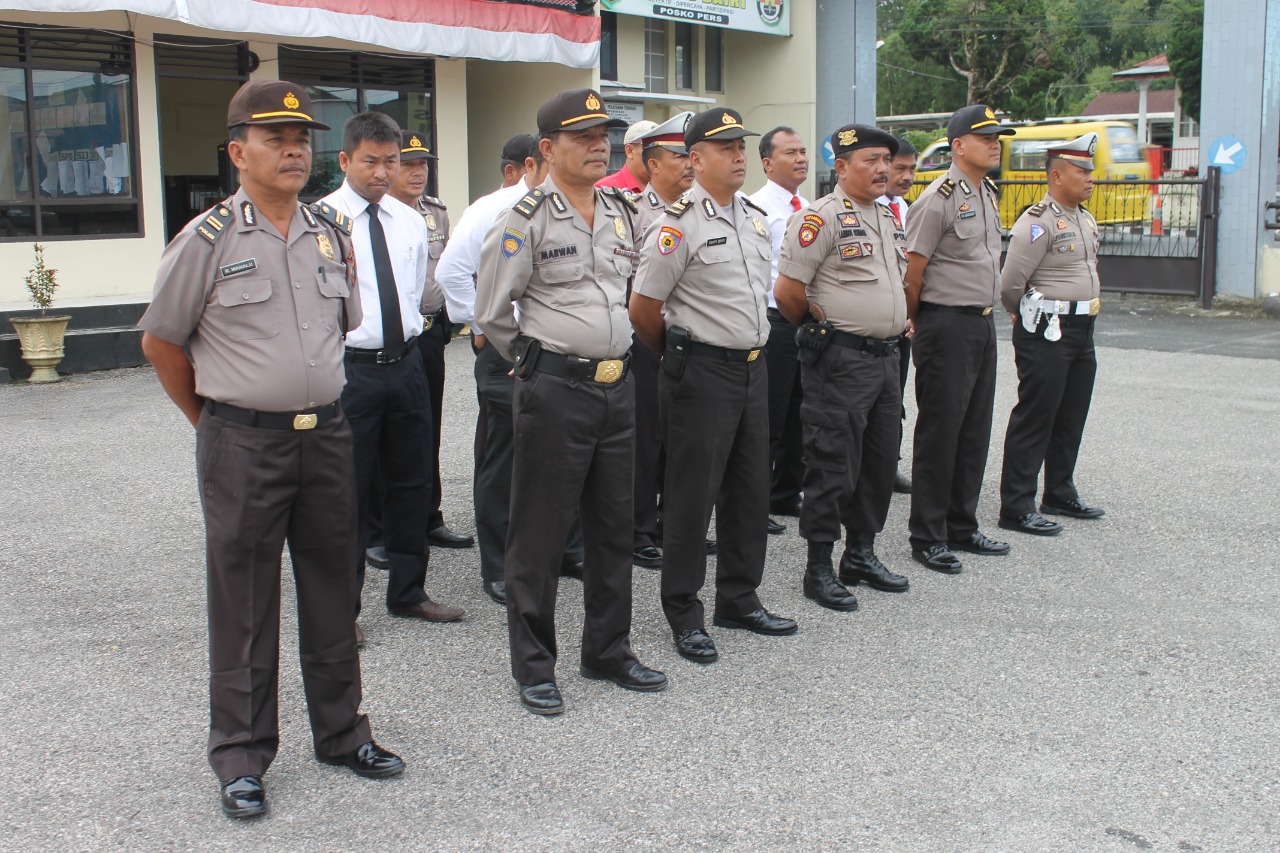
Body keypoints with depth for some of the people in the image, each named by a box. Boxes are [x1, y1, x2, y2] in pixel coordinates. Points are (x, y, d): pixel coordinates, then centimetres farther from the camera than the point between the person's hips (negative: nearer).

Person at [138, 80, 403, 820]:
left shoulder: (333, 234, 7)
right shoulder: (209, 239, -7)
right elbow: (161, 340, 1)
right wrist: (213, 418, 6)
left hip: (327, 435, 5)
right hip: (243, 444, -4)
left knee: (332, 590, 13)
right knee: (244, 603, 4)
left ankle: (341, 731, 28)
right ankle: (241, 757, 17)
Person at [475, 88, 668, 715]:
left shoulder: (623, 212, 11)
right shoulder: (526, 219, -9)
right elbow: (491, 312, -6)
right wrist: (534, 361, 4)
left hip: (617, 386, 7)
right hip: (555, 388, -6)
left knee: (613, 525, 14)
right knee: (540, 533, 2)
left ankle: (608, 652, 28)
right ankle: (533, 667, 15)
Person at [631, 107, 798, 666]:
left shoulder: (755, 217, 12)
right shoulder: (680, 223, -13)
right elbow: (642, 308, -10)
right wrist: (678, 354, 3)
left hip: (753, 368, 8)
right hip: (702, 373, -8)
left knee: (750, 490, 14)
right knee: (692, 494, 0)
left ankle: (738, 599, 29)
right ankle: (684, 615, 12)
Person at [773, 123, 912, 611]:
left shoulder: (890, 219, 15)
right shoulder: (821, 218, -11)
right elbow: (787, 292, -13)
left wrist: (898, 324, 18)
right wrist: (821, 330, 1)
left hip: (886, 355, 8)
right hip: (841, 362, -8)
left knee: (881, 461, 13)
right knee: (833, 466, -3)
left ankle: (861, 554, 27)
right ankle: (818, 569, 7)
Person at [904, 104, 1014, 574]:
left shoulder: (989, 194, 14)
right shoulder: (939, 199, -14)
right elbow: (912, 271, -13)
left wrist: (985, 314, 18)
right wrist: (914, 325, -3)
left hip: (983, 323, 9)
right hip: (947, 326, -8)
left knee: (974, 430, 13)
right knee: (939, 432, -2)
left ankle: (962, 527, 24)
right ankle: (927, 537, 8)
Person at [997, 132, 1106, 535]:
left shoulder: (1086, 220, 13)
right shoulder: (1038, 221, -16)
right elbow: (1010, 283, -17)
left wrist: (1085, 311, 19)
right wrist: (1028, 316, 0)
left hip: (1081, 329, 9)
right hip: (1047, 332, -9)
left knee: (1071, 419, 16)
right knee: (1033, 420, -5)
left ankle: (1060, 495, 29)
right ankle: (1016, 509, 0)